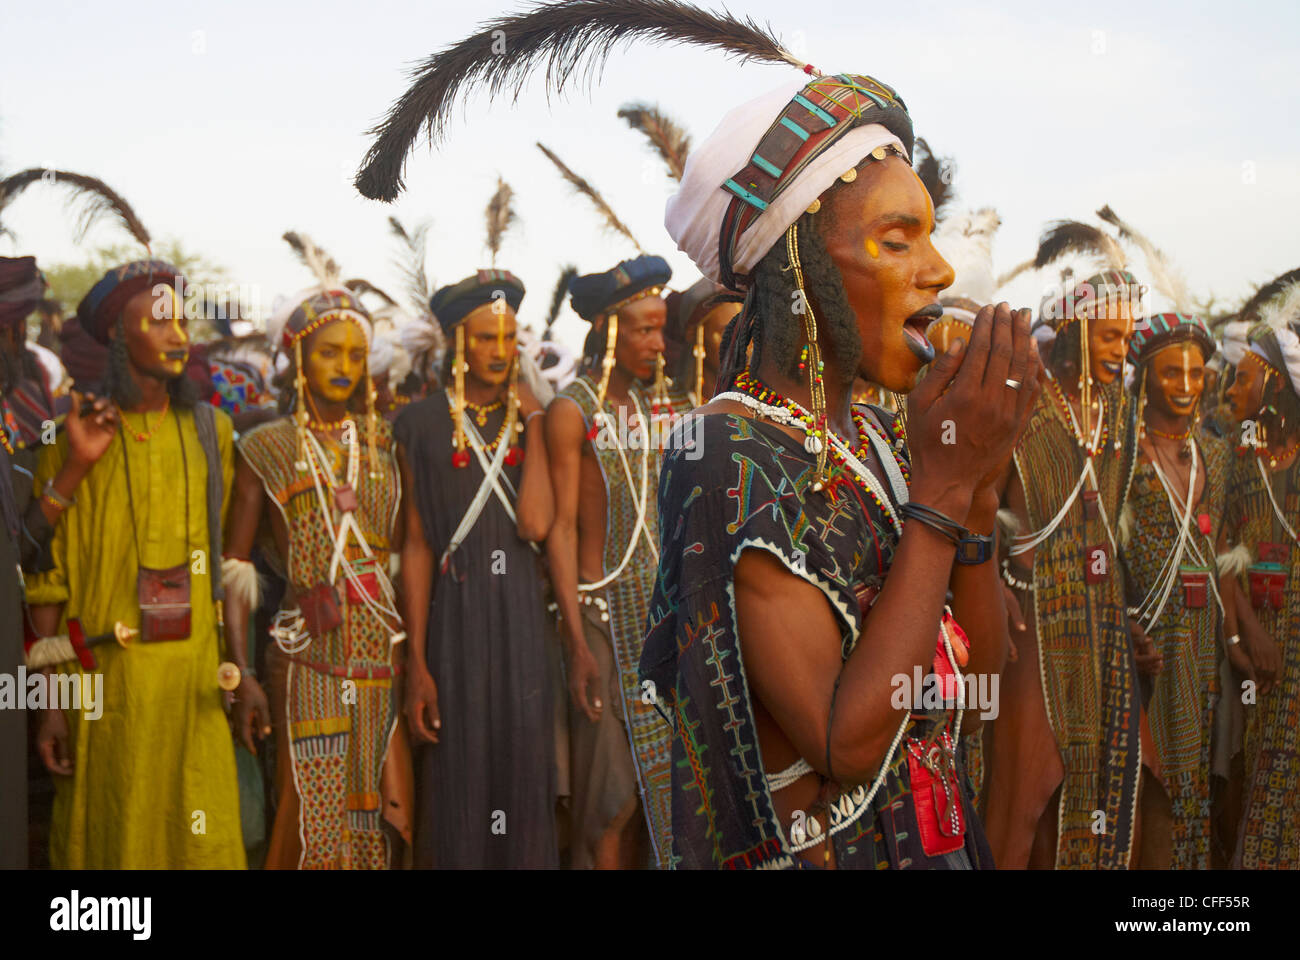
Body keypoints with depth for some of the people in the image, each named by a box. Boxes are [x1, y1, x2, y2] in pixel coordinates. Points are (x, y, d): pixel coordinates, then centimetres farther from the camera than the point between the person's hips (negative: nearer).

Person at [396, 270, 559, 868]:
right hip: (456, 618, -2)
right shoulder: (422, 424, -1)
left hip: (524, 616, 2)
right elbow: (416, 544, -4)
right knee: (457, 780, 2)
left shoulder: (532, 421, 5)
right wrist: (416, 664, -9)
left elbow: (536, 524, -12)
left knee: (523, 771, 6)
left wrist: (533, 421, -7)